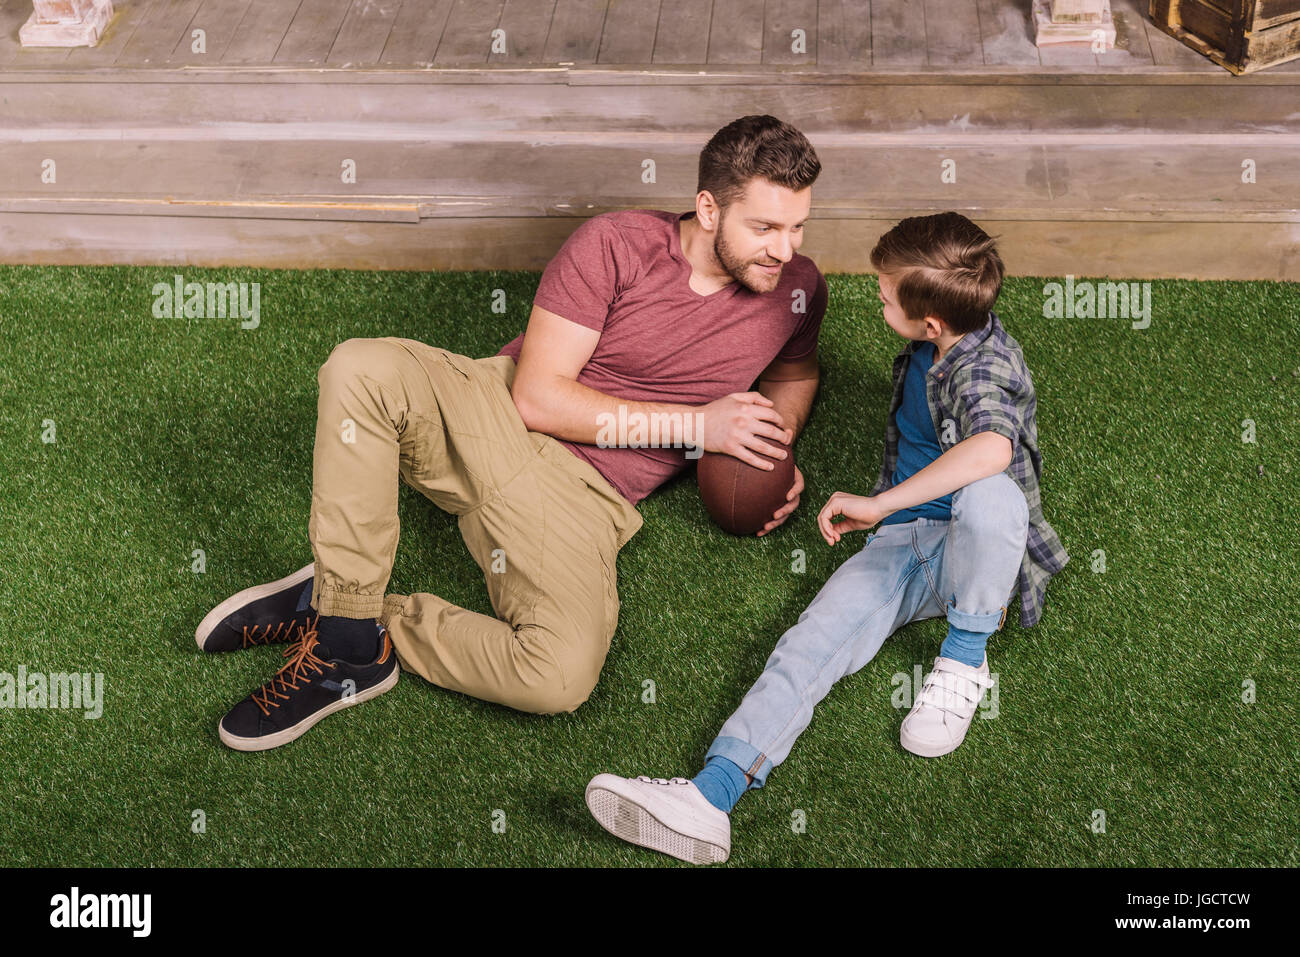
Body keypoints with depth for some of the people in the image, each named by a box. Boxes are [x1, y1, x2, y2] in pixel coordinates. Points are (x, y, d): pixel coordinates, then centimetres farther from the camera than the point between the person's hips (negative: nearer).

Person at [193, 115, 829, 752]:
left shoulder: (796, 288, 3)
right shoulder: (616, 244, -8)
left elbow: (794, 370, 27)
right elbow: (538, 395, -12)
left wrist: (775, 454, 6)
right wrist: (694, 424, -14)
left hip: (582, 495, 1)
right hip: (497, 407, 0)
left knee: (562, 677, -30)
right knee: (363, 369, -33)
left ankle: (362, 624, -9)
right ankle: (344, 598, -21)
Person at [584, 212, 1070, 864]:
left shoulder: (988, 363, -19)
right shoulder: (925, 351, 7)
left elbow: (991, 448, -42)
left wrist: (879, 504, -36)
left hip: (970, 553, -6)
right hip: (899, 543, 6)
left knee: (991, 495, -41)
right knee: (816, 638, -20)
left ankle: (964, 662, -17)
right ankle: (710, 796, -38)